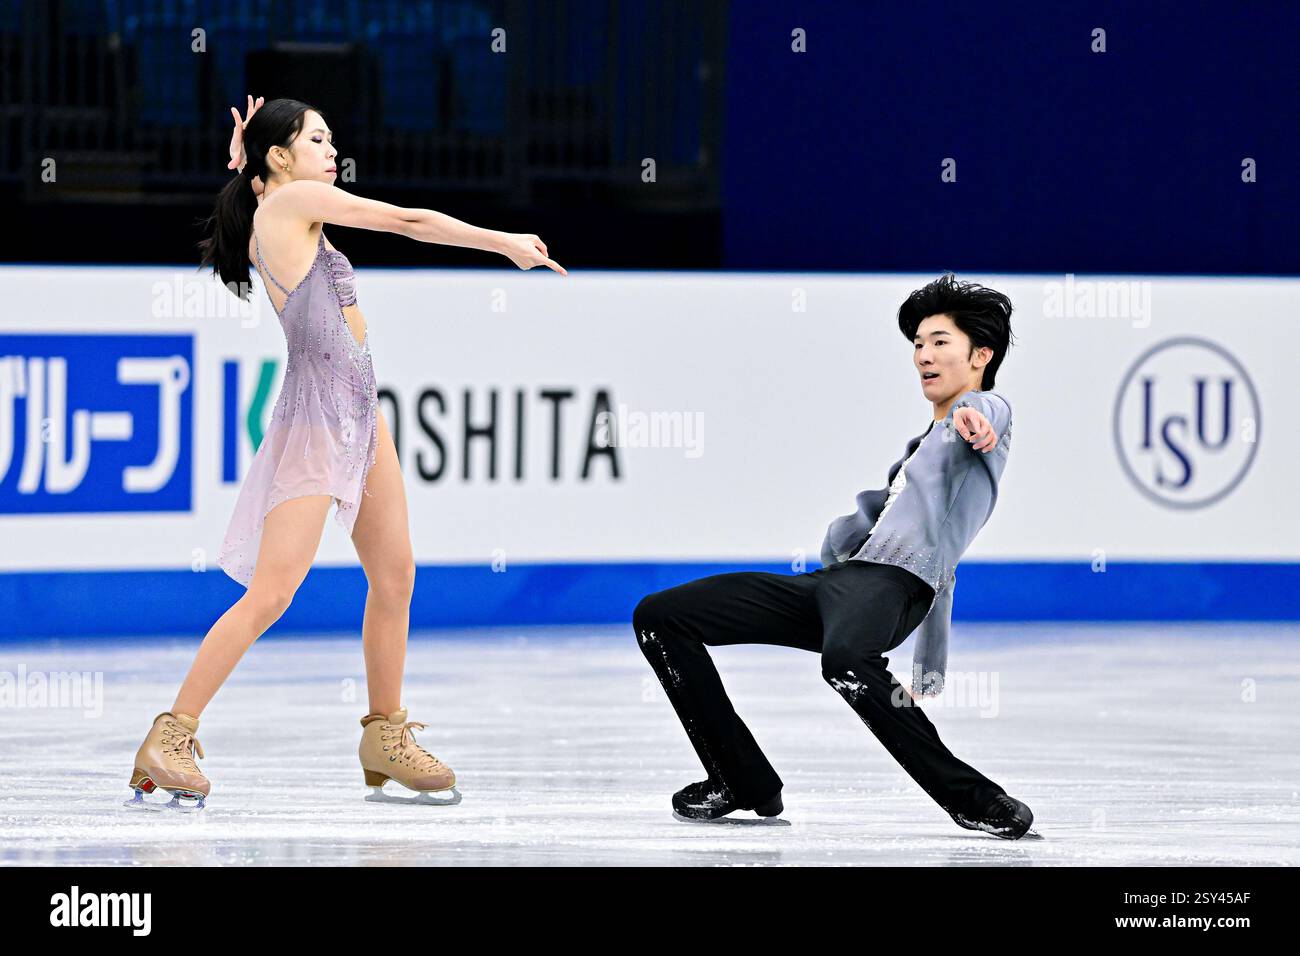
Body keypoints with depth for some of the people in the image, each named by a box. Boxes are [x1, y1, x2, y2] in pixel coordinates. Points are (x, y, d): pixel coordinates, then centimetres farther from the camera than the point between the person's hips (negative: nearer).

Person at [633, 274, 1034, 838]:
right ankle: (744, 783, 5)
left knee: (845, 659, -44)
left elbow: (983, 409, -22)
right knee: (658, 618, 2)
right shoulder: (920, 446, 34)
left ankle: (973, 799, -29)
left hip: (889, 581, -9)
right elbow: (941, 563, 39)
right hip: (835, 576, 9)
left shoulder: (988, 413, 7)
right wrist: (929, 676, 42)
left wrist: (967, 411, -48)